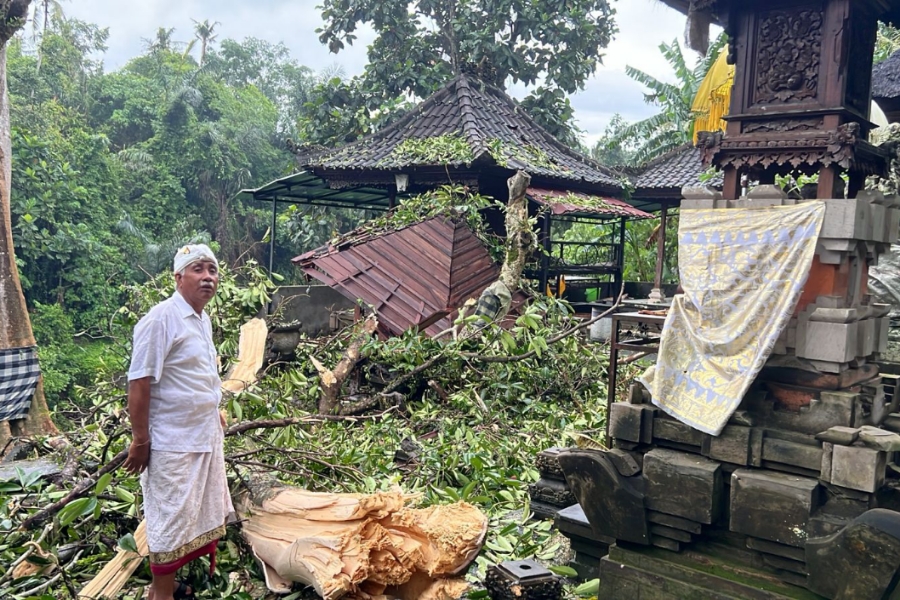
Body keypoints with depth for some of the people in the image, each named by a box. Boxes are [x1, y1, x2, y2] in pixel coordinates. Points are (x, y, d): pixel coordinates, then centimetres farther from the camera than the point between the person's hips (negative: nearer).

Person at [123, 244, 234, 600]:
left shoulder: (203, 319, 8)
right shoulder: (161, 318, -20)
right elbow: (139, 382, -20)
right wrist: (140, 440, -19)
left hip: (206, 436, 9)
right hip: (173, 441, -9)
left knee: (199, 514, 19)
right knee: (171, 521, 3)